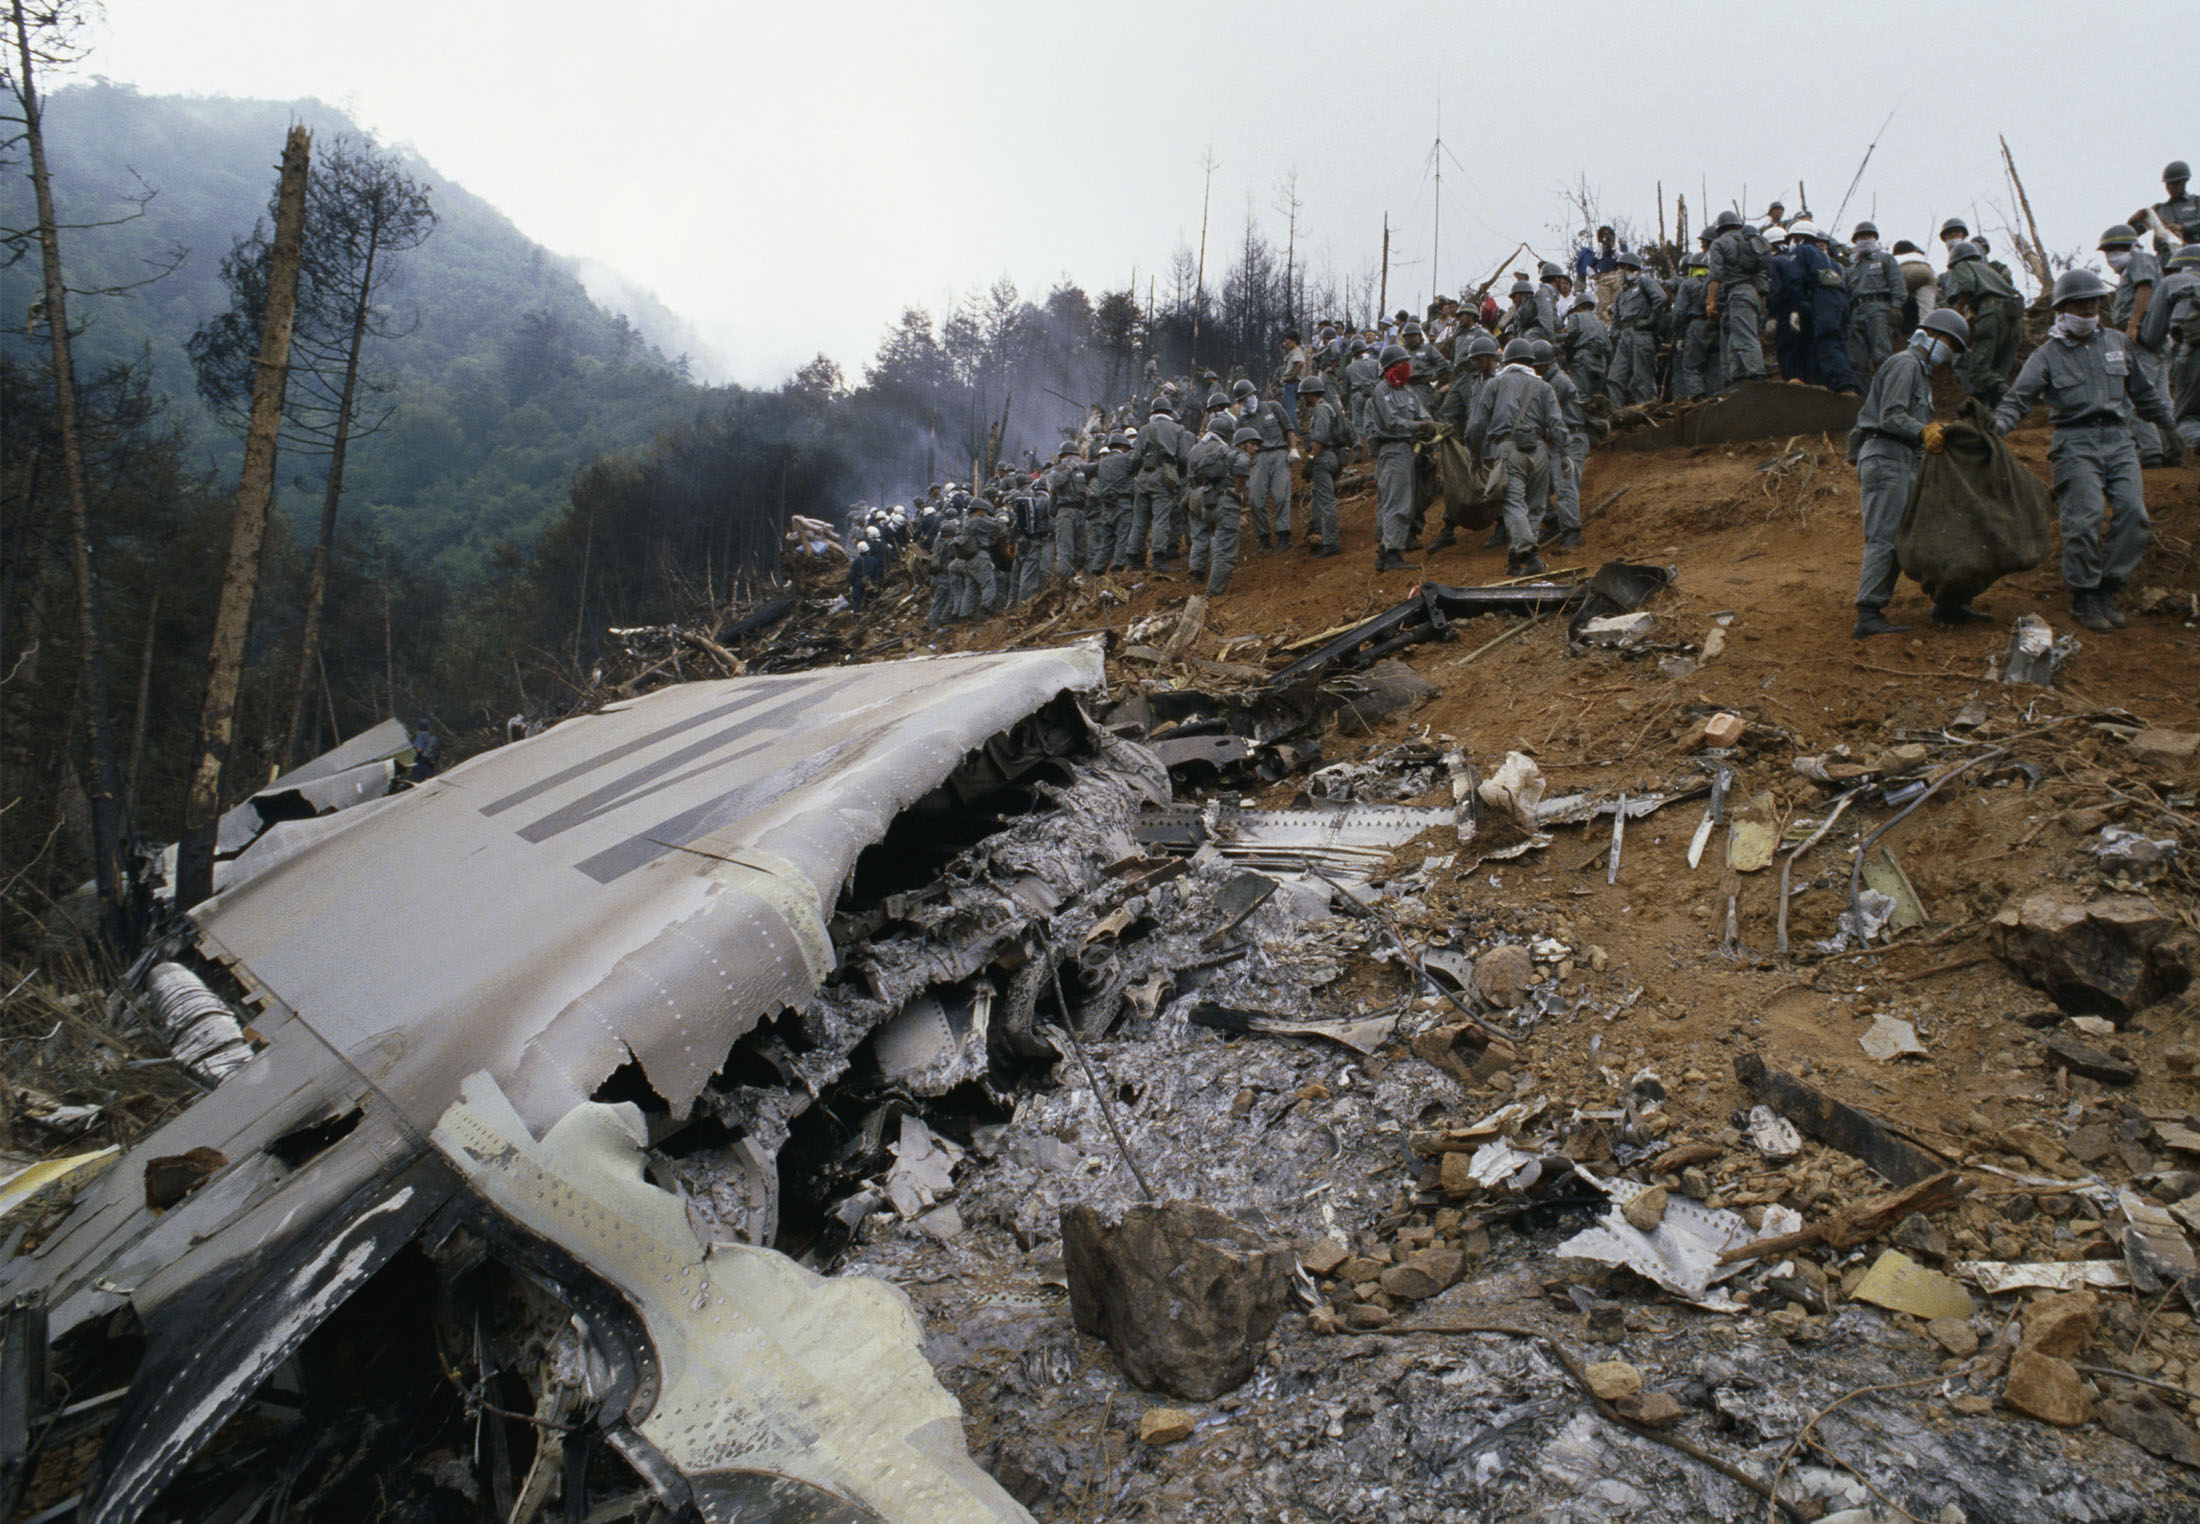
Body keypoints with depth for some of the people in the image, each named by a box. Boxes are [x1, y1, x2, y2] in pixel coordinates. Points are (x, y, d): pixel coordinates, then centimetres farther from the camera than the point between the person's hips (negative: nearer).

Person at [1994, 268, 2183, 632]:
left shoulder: (2116, 343, 18)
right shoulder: (2047, 355, 4)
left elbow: (2142, 391, 28)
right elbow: (2019, 397, -7)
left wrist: (2167, 424, 33)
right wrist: (2000, 423, -27)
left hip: (2118, 439, 5)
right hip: (2076, 443, -4)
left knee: (2133, 514, -8)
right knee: (2084, 519, -14)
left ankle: (2107, 591, 3)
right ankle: (2083, 598, -3)